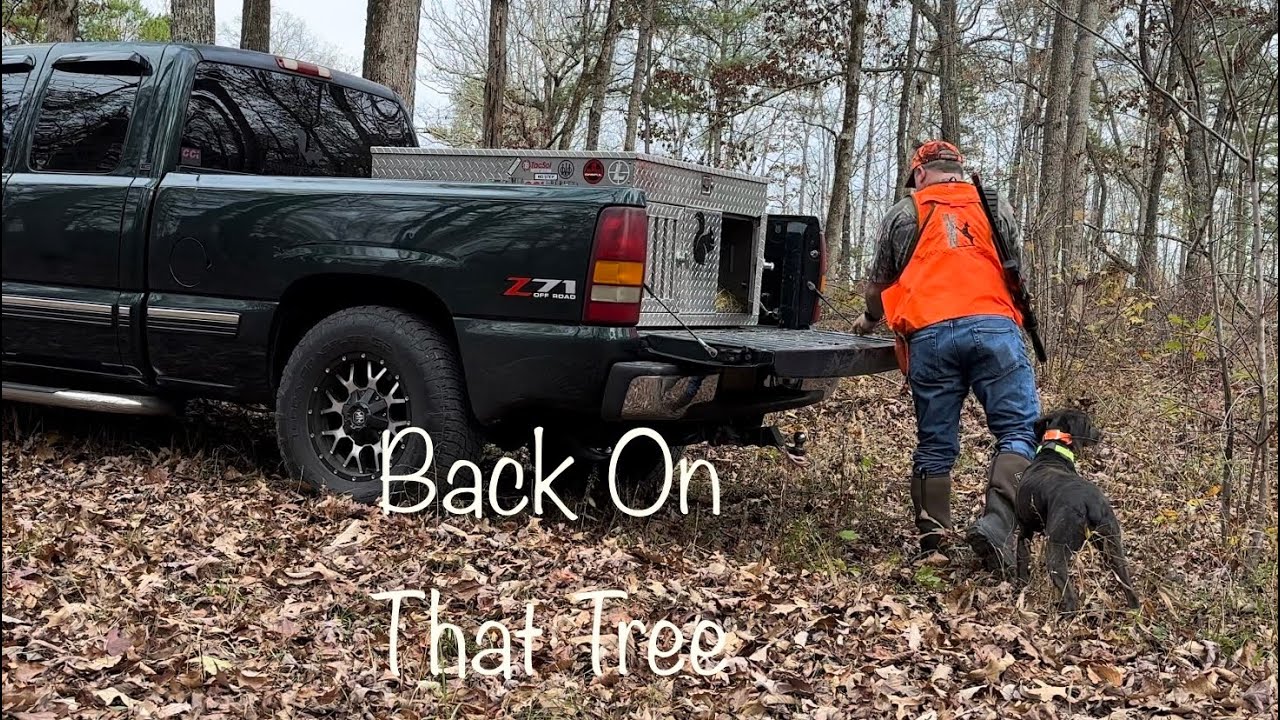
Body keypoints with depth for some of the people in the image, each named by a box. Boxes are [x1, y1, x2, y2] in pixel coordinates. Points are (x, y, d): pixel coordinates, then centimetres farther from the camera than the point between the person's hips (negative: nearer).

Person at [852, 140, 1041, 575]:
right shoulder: (996, 209, 22)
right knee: (1019, 430, 0)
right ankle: (997, 525, -19)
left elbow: (879, 283, 25)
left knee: (935, 445, 8)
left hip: (929, 335, 1)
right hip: (993, 327, -1)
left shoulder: (903, 214, 19)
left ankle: (931, 545, 10)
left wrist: (871, 319, 45)